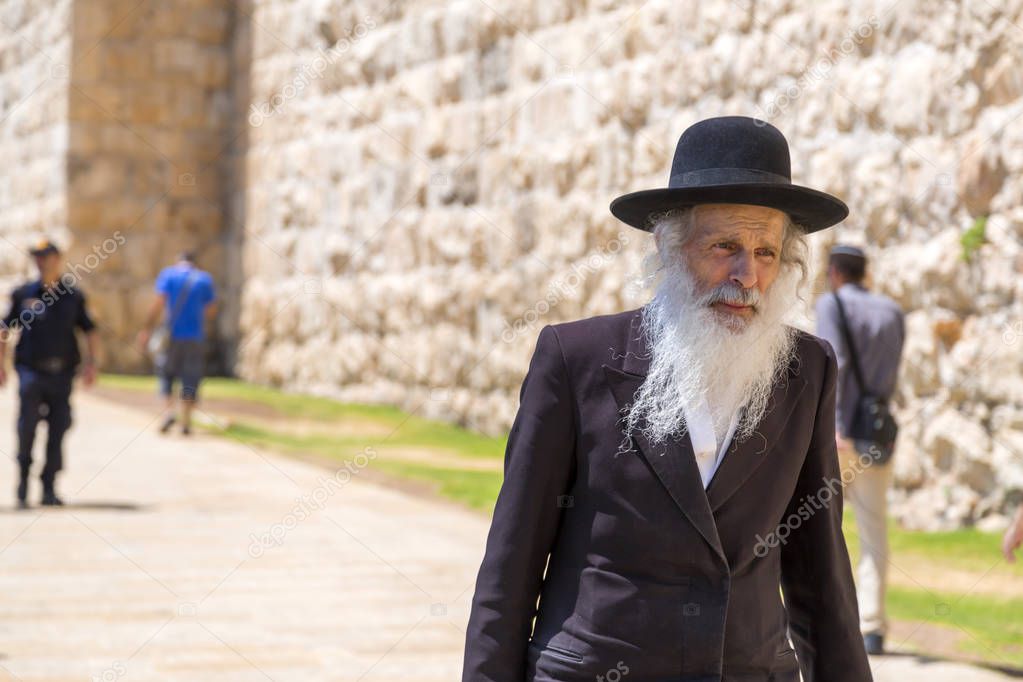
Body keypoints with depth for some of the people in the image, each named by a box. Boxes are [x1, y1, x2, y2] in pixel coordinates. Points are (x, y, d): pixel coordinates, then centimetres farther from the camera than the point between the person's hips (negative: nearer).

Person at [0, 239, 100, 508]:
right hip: (31, 370, -1)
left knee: (57, 432, 3)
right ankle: (23, 478, 2)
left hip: (61, 373, 1)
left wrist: (91, 362, 1)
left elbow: (90, 331, 13)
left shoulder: (73, 295, 7)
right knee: (27, 424, -14)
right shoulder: (23, 294, 5)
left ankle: (49, 489, 12)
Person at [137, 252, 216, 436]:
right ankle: (186, 421, 3)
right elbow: (212, 310, 7)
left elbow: (159, 303, -10)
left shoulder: (168, 274, 1)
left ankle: (169, 409, -7)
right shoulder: (205, 279, 7)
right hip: (195, 337, 1)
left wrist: (147, 329, -8)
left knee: (166, 372, 12)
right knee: (191, 378, 5)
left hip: (172, 333, -1)